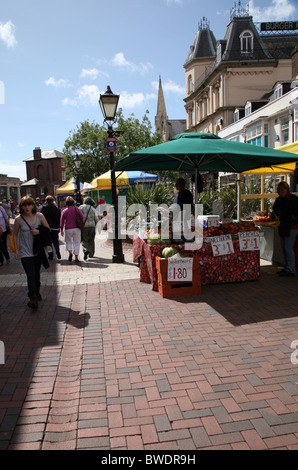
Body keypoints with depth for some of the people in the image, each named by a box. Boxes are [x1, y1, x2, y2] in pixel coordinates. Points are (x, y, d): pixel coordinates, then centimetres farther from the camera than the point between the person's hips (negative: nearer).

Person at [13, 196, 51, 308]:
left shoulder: (39, 216, -2)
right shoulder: (18, 219, -5)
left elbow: (48, 229, 7)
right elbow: (15, 235, 4)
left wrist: (39, 231, -13)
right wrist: (16, 250, -1)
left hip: (38, 251, 2)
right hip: (25, 252, -2)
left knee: (36, 274, 16)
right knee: (30, 275, -11)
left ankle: (36, 293, 37)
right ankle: (34, 299, -13)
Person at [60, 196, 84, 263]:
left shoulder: (64, 211, -2)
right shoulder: (77, 209, -2)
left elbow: (62, 221, 2)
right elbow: (82, 217, -4)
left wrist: (61, 230, 10)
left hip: (68, 229, 0)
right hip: (76, 228, 0)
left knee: (68, 241, 17)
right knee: (76, 242, 6)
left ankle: (70, 252, -7)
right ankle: (76, 257, 5)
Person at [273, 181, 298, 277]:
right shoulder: (279, 199, 10)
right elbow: (275, 208, 30)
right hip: (283, 226, 8)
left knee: (288, 248, -10)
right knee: (283, 248, 12)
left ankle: (290, 270, -4)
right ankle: (287, 268, 22)